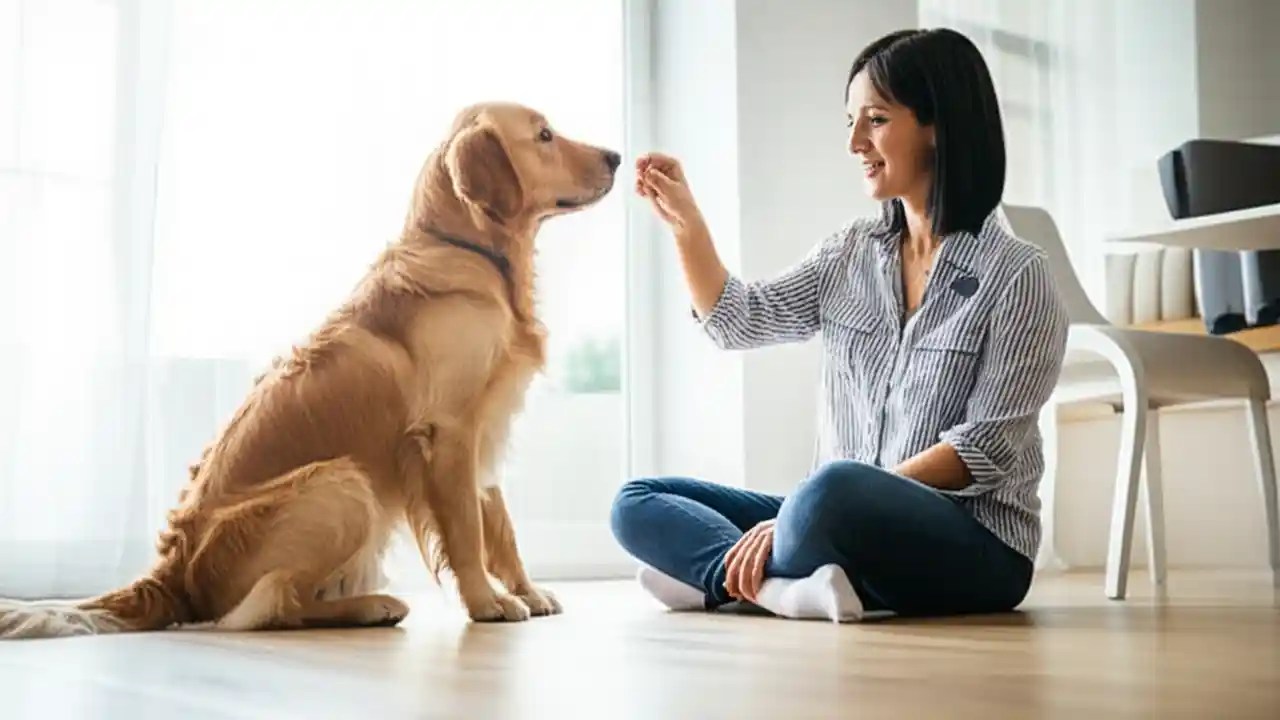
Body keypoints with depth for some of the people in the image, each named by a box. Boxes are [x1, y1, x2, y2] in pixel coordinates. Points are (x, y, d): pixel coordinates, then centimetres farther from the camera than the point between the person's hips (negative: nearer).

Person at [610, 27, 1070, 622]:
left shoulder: (1017, 276, -9)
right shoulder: (851, 254, 11)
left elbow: (987, 448, -14)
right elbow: (739, 322, 11)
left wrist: (823, 507, -22)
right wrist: (686, 221, -4)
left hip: (975, 548, -7)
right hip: (852, 521, 7)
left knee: (835, 489, -40)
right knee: (637, 503, -4)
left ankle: (730, 578, -15)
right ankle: (788, 584, -26)